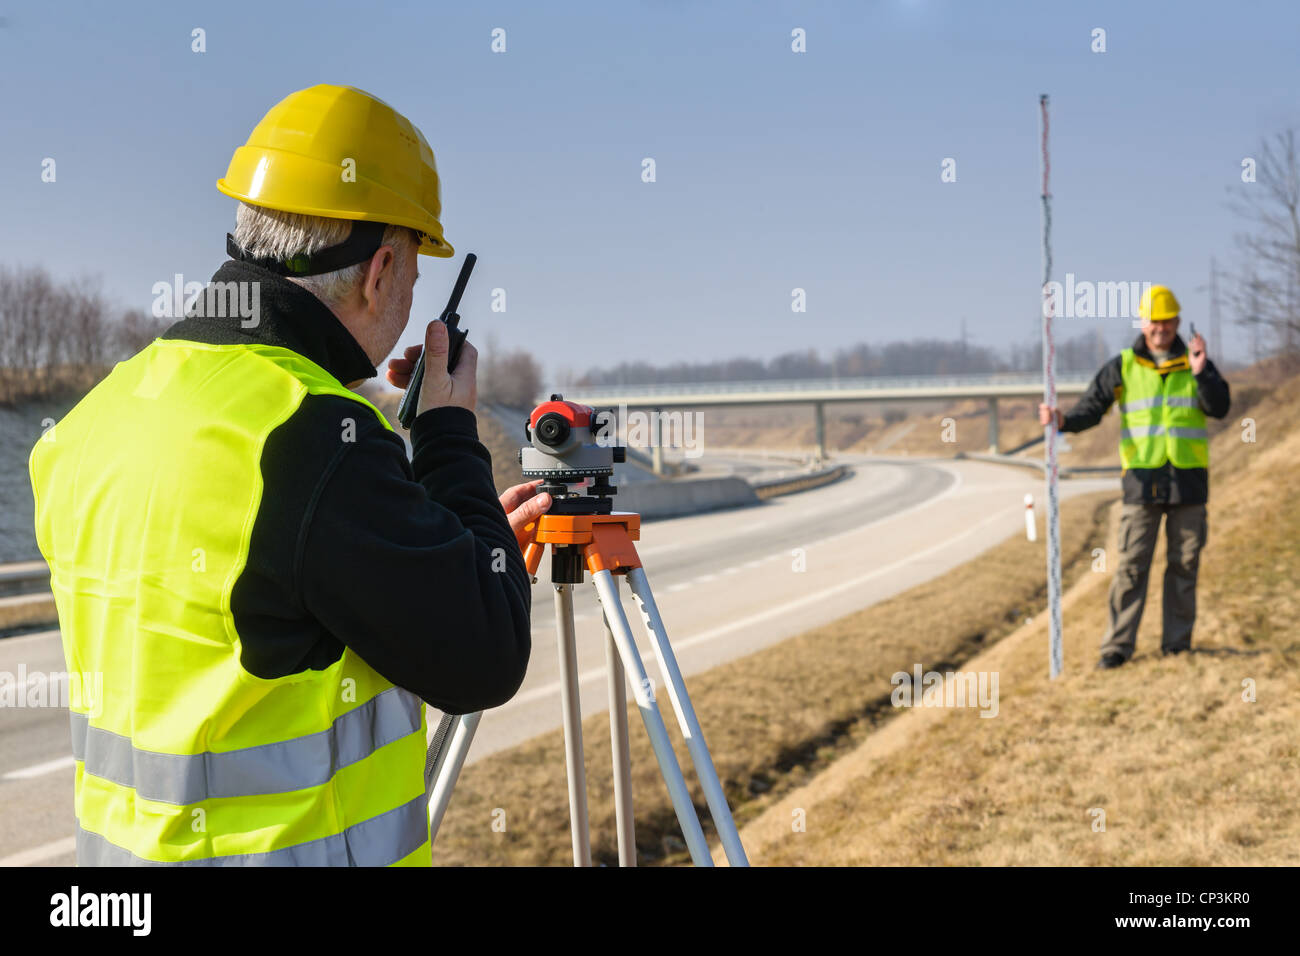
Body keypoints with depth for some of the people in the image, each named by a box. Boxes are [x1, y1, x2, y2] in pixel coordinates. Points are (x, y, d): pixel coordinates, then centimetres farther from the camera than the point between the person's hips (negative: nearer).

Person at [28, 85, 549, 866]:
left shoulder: (106, 414, 3)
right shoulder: (313, 438, -23)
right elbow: (484, 662, -15)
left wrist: (461, 543, 18)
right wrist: (452, 435, -5)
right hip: (305, 845, -8)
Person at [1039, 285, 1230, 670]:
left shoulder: (1197, 364, 7)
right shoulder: (1123, 367, 4)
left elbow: (1219, 408, -5)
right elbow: (1092, 407, -1)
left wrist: (1200, 374, -20)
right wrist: (1064, 420, -20)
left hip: (1189, 479, 2)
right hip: (1142, 480, -1)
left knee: (1184, 564, 7)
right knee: (1132, 565, -4)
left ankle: (1177, 641, 17)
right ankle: (1118, 645, -1)